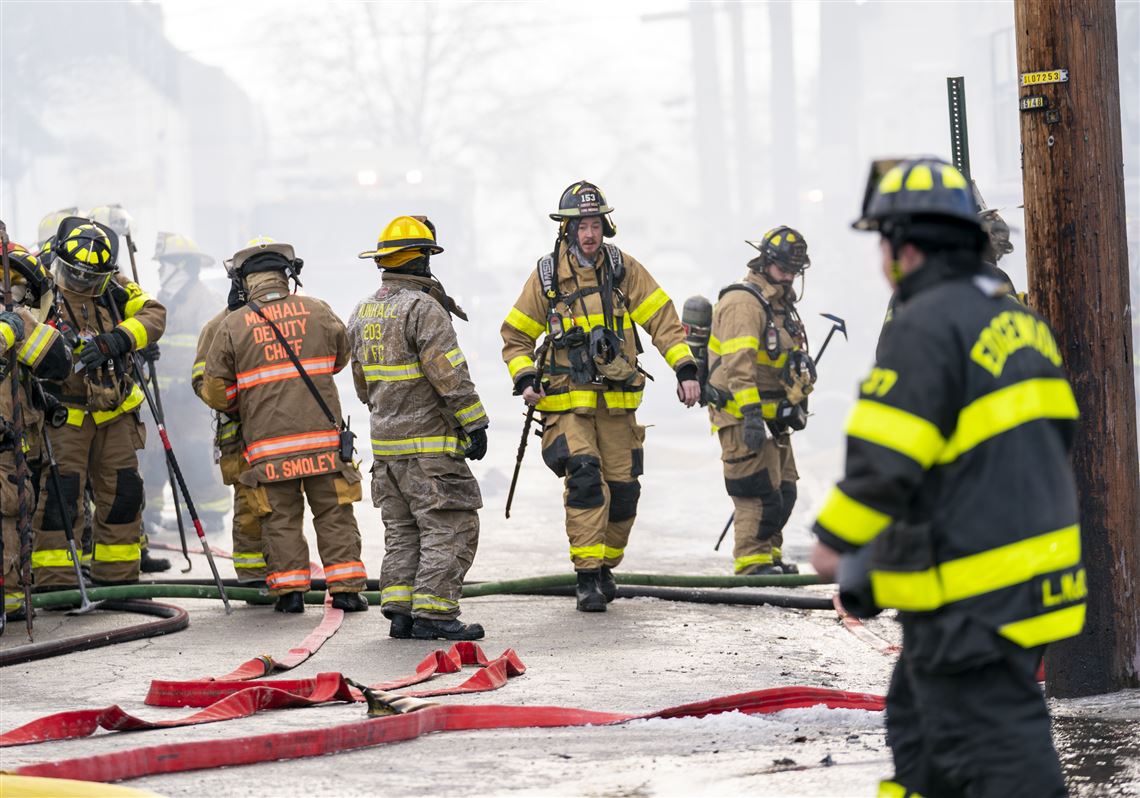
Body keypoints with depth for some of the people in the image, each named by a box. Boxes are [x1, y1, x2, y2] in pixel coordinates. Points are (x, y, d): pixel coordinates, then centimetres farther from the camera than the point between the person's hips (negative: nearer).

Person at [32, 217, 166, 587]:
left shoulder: (114, 289, -1)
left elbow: (154, 314, -10)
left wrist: (115, 341, -26)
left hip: (114, 412, 5)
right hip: (65, 413, -5)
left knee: (123, 493, 9)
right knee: (60, 494, -12)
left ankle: (118, 578, 21)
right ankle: (54, 582, -7)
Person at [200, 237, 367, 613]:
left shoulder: (232, 326, -2)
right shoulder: (316, 311, 2)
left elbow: (215, 391, 2)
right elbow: (340, 357, 19)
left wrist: (238, 407, 23)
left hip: (268, 443, -1)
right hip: (323, 437, 1)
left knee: (281, 517, 7)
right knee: (334, 514, 7)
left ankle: (289, 588, 4)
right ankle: (346, 587, 5)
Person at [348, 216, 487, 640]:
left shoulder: (363, 312, 12)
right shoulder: (424, 308, -14)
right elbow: (449, 374, -18)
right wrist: (475, 424, -13)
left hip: (385, 443, 8)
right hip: (428, 444, -8)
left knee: (402, 529, 13)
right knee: (450, 526, -5)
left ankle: (399, 612, 8)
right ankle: (433, 612, -10)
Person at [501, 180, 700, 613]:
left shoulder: (622, 268, 2)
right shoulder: (547, 276, 0)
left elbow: (662, 318, 3)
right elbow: (516, 335, 9)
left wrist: (685, 369, -7)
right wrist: (525, 380, -7)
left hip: (617, 401, 2)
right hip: (567, 401, -2)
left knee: (623, 488, 4)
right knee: (584, 479, -19)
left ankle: (605, 565, 25)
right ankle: (587, 577, -16)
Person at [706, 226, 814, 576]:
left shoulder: (781, 305, 18)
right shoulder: (743, 303, -16)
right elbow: (738, 363, -26)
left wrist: (797, 402, 27)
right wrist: (751, 413, -33)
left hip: (771, 414, 10)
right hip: (742, 416, -10)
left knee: (784, 491, 14)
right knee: (760, 492, -12)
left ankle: (770, 556, 25)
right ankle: (751, 563, -7)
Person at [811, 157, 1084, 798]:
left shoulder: (928, 325, -17)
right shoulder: (1018, 321, 13)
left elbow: (884, 461, -22)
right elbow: (1053, 435, 20)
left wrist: (834, 539, -6)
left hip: (971, 596, -9)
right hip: (1034, 574, 9)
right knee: (920, 723, 21)